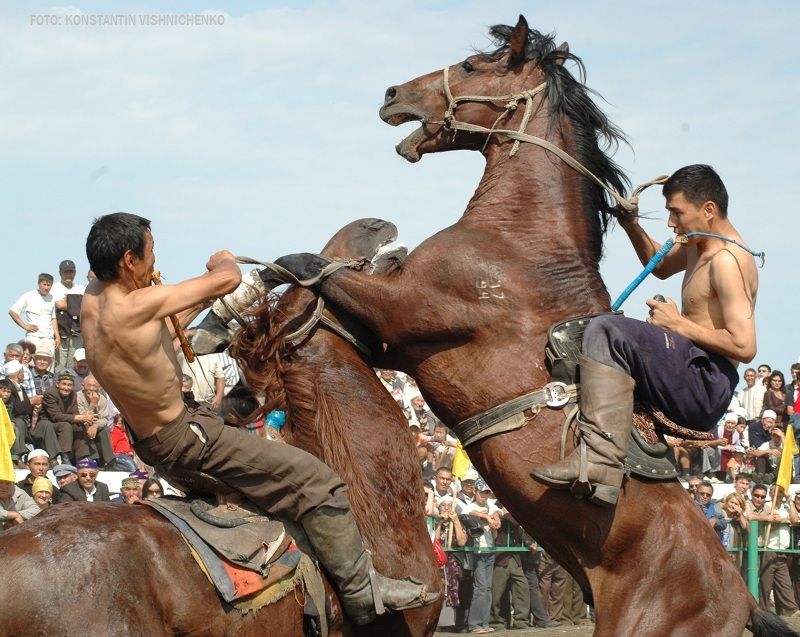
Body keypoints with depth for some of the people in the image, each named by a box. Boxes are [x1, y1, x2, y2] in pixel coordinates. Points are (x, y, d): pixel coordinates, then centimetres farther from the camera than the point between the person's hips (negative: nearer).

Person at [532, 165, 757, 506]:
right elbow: (661, 266, 37)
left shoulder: (727, 260, -16)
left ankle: (602, 459, -42)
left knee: (607, 330, -28)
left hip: (706, 385, -11)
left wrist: (679, 324, -15)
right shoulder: (699, 243, 15)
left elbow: (744, 346, -24)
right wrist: (631, 226, 18)